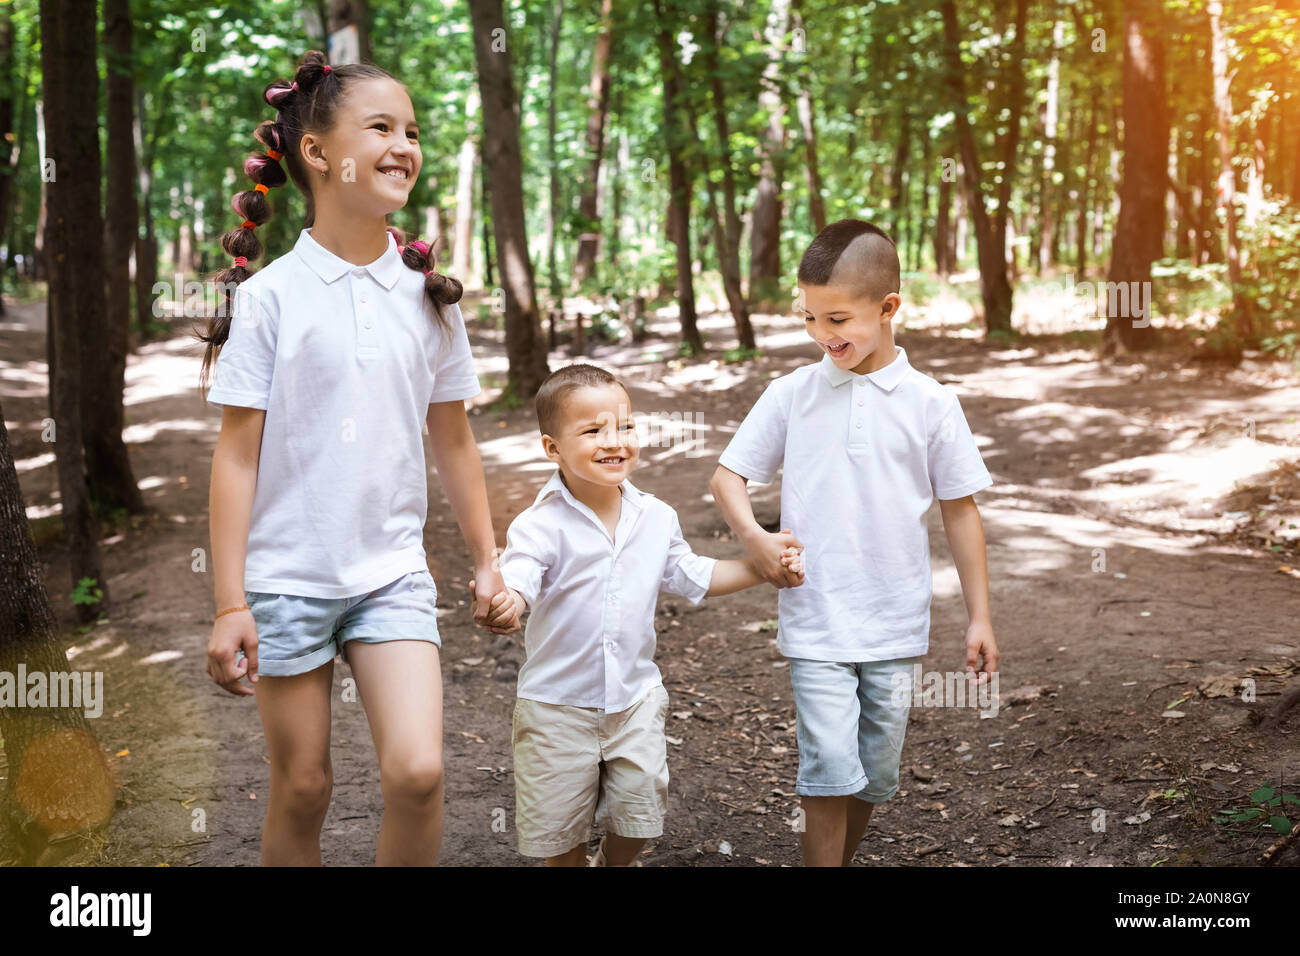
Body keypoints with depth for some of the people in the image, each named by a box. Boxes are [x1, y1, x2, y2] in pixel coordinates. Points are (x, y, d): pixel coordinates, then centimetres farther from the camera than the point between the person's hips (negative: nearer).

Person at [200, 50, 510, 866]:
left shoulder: (428, 295, 4)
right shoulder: (268, 296, -6)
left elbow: (453, 439, 12)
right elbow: (238, 453, -6)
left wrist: (487, 559, 14)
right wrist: (230, 602, -9)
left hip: (392, 572, 2)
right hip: (288, 574, -2)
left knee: (417, 772, -13)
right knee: (302, 789, 6)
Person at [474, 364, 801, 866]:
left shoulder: (656, 518, -2)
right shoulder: (541, 524, -18)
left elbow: (692, 576, 13)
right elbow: (517, 578, -32)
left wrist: (761, 567, 6)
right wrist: (503, 605, -55)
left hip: (636, 698, 4)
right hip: (557, 705, -3)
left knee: (640, 812, 13)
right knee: (560, 824, 9)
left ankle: (616, 863, 43)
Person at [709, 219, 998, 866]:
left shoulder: (930, 403, -2)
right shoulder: (791, 395, -1)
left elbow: (960, 510, 4)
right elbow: (727, 475, 6)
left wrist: (979, 617, 4)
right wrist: (753, 535, -14)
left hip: (896, 625, 1)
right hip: (815, 620, -1)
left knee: (876, 773, 11)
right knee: (829, 767, -10)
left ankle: (843, 857, 33)